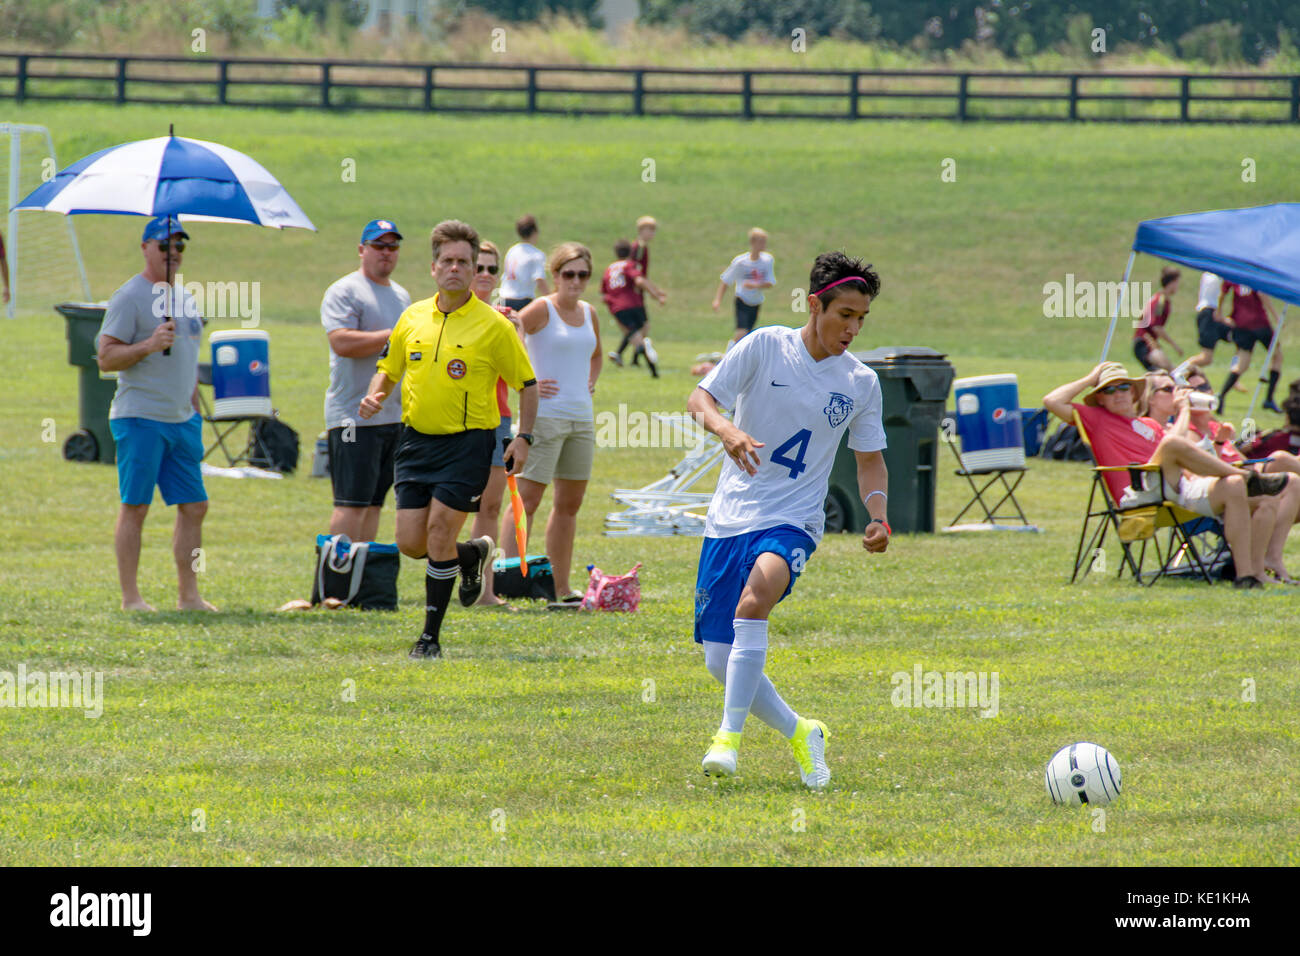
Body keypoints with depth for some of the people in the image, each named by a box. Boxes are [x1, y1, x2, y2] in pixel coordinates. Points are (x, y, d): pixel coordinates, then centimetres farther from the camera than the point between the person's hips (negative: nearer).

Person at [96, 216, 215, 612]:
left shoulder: (184, 297, 18)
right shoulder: (130, 297, -7)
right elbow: (105, 357, -11)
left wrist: (196, 411, 22)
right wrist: (148, 345, -24)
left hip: (181, 419, 8)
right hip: (140, 418, -8)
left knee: (194, 506, 6)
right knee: (135, 506, -5)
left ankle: (189, 595, 11)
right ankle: (130, 597, -2)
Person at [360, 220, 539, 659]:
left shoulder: (493, 326, -4)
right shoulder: (413, 318, 7)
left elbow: (527, 383, 2)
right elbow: (389, 368, 19)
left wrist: (524, 437, -8)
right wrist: (376, 396, -3)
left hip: (468, 442, -4)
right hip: (417, 438, 5)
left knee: (439, 529, -13)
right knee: (411, 542, -1)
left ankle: (431, 636, -3)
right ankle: (473, 555, 32)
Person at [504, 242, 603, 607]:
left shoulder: (588, 313, 13)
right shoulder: (542, 310, -8)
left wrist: (589, 382, 14)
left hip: (582, 419, 7)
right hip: (545, 415, -7)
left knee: (569, 504, 11)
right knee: (527, 499, -9)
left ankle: (561, 588, 17)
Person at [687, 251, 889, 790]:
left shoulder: (861, 383, 4)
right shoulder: (765, 347, -3)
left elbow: (870, 460, 16)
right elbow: (700, 399, -6)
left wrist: (878, 517, -2)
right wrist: (727, 430, -28)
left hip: (792, 522, -1)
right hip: (731, 517, 1)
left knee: (754, 600, -34)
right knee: (719, 660, 0)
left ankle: (730, 735, -30)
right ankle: (798, 733, 24)